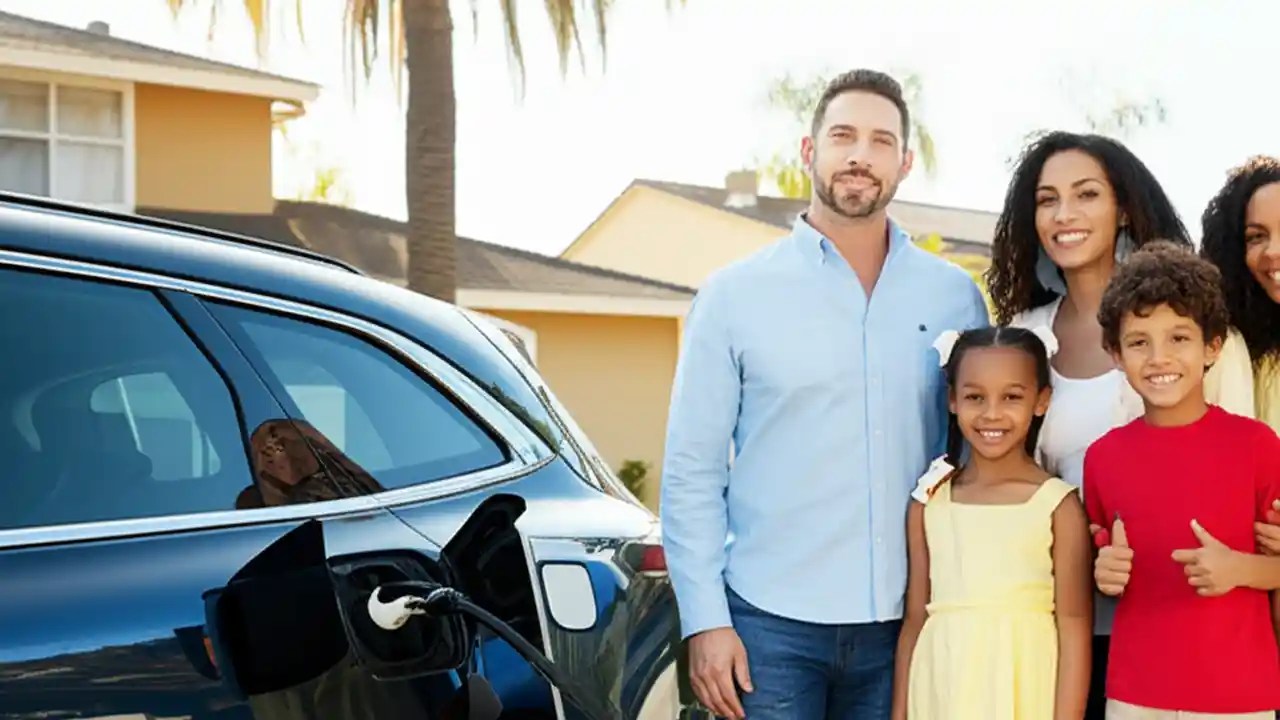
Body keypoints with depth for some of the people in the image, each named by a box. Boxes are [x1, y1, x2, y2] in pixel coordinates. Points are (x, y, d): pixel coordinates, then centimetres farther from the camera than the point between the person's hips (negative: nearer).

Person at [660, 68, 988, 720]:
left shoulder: (956, 298, 6)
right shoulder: (734, 295, 2)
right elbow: (692, 471, 0)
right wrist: (705, 620, -7)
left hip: (904, 624, 2)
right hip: (771, 624, -1)